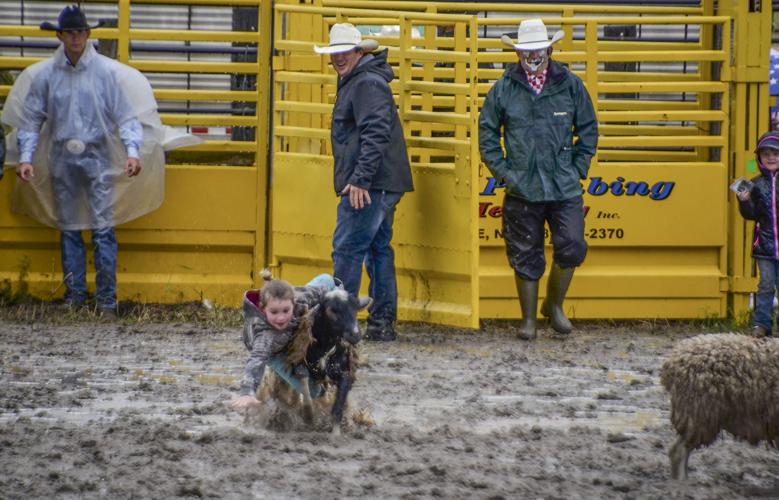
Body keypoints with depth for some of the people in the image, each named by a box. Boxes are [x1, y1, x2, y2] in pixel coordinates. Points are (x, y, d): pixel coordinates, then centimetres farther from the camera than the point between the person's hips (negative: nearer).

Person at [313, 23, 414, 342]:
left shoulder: (368, 83, -13)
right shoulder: (354, 82, 20)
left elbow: (375, 134, -23)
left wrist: (360, 179, -26)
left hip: (368, 185, -11)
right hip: (382, 185, 11)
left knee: (347, 249, -9)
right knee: (378, 250, 12)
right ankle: (382, 324, 15)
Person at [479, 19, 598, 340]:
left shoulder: (570, 85, 5)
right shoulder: (504, 89, 3)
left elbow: (588, 130, 11)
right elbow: (487, 132, 10)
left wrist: (578, 168, 4)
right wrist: (501, 170, 1)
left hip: (565, 189, 0)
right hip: (521, 190, 0)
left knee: (571, 248, -6)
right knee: (526, 257, 4)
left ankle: (554, 305, 17)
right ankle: (528, 320, 15)